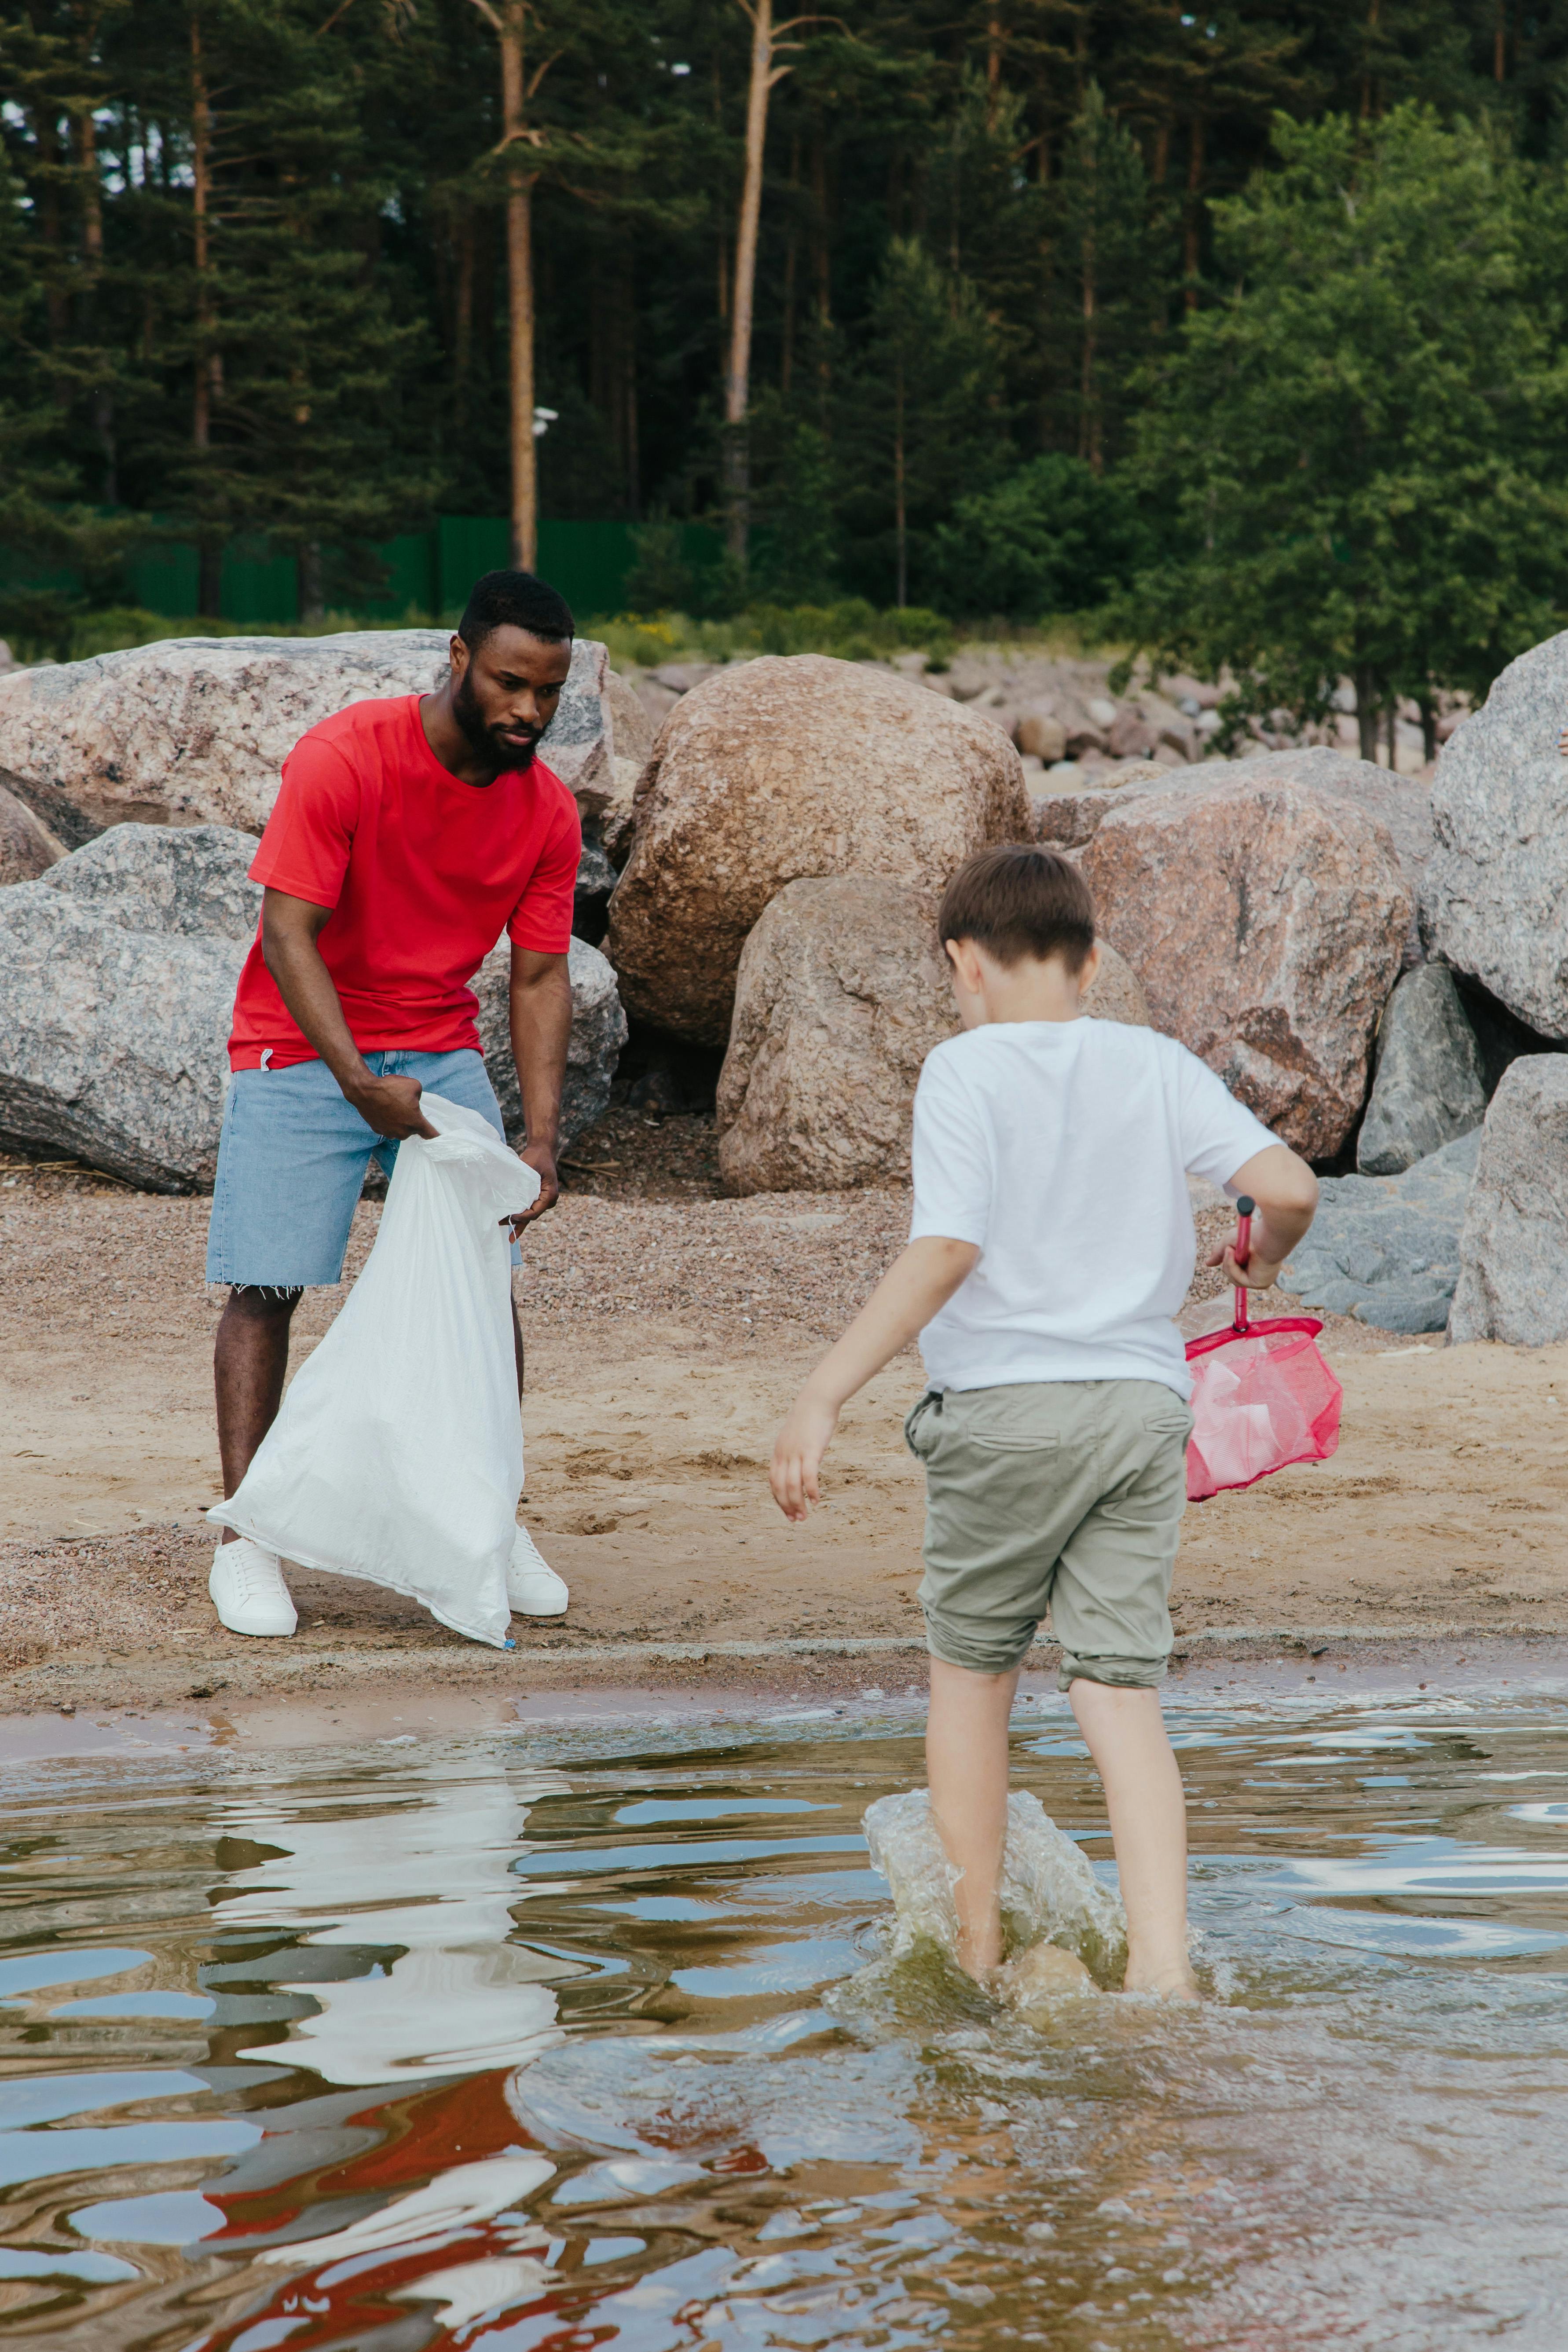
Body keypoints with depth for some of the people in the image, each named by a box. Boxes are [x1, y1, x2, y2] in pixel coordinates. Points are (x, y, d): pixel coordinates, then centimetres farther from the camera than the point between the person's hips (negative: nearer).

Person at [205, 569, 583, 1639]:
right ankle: (245, 1538, -2)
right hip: (301, 1050, -4)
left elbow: (541, 977, -3)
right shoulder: (342, 759, -21)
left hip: (441, 1051, 4)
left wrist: (542, 1140, -13)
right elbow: (288, 932, -22)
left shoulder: (547, 810, -6)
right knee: (266, 1289, -8)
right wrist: (359, 1083, -31)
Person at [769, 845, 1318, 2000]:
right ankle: (1162, 1968, -10)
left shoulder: (966, 1071, -6)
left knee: (972, 1667, 15)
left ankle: (973, 1953, 21)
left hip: (1007, 1407, -3)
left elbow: (943, 1257, -18)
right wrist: (1262, 1258, 21)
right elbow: (1290, 1186, -3)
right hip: (1144, 1401, 3)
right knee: (1124, 1695, 3)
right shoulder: (1158, 1064, 6)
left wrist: (822, 1399, -20)